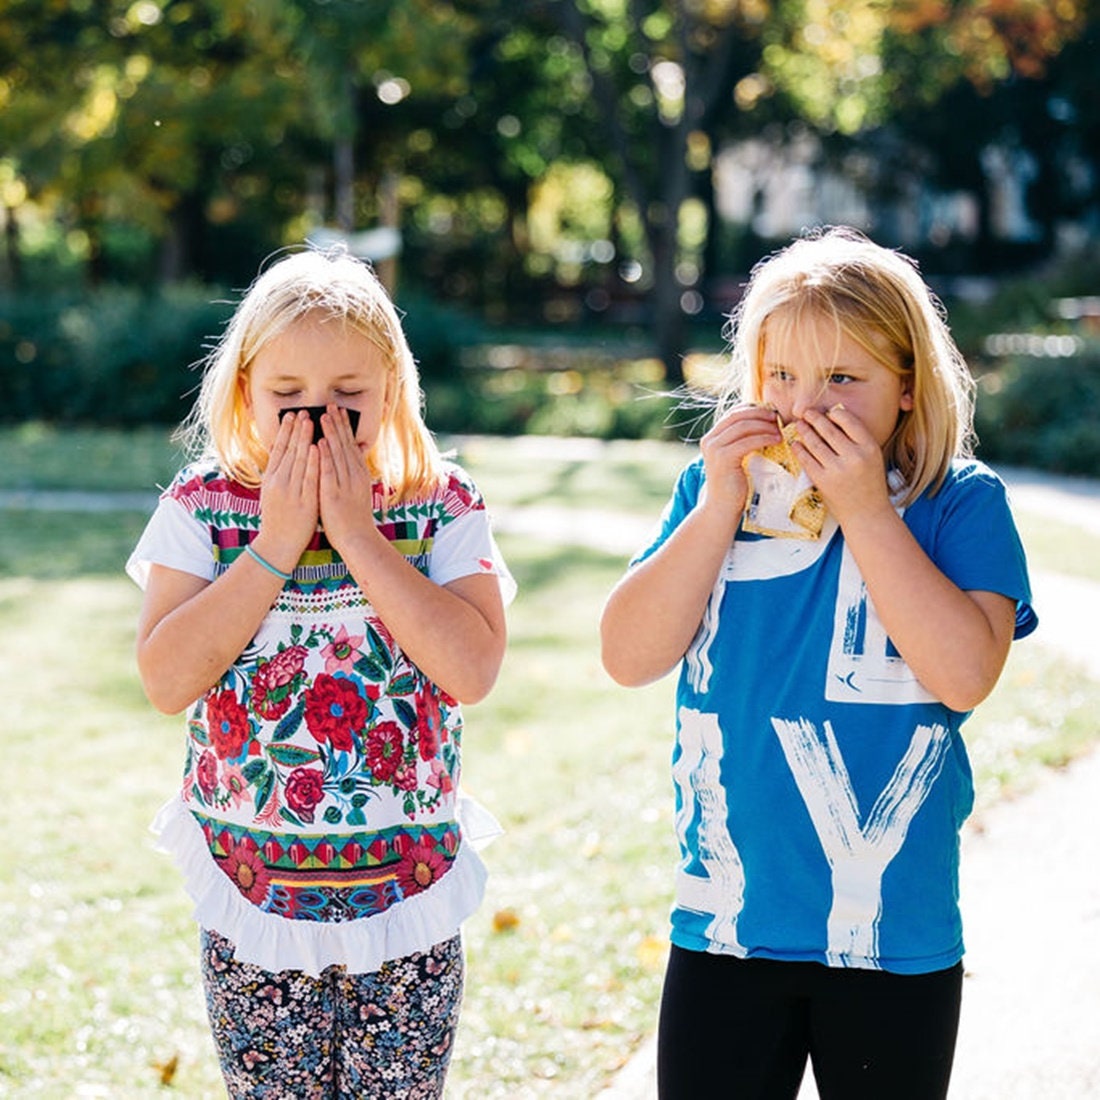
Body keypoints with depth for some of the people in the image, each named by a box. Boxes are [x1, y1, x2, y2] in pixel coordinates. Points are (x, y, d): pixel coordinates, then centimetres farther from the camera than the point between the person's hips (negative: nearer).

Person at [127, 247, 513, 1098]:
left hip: (410, 896, 0)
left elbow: (474, 669, -17)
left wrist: (356, 533, -17)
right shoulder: (203, 506, -2)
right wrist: (275, 543, -16)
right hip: (253, 890, 0)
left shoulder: (442, 504, -3)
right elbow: (166, 680, -13)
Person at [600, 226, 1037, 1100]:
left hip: (895, 934, -2)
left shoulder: (961, 502, -6)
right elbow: (631, 657, -5)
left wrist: (864, 510, -19)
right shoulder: (718, 487, 3)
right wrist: (720, 505, -13)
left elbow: (965, 674, -21)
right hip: (725, 926, 2)